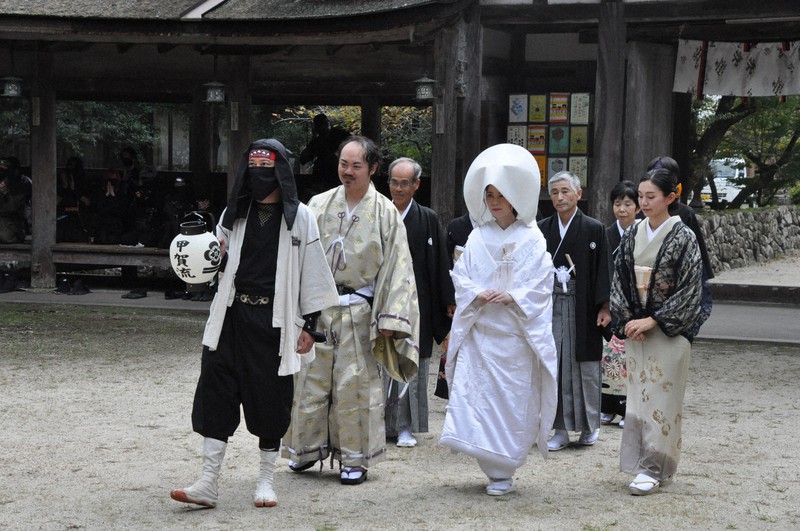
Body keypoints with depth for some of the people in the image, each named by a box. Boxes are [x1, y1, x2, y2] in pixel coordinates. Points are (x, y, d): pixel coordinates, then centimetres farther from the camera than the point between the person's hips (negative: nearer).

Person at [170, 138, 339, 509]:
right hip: (233, 316, 3)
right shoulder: (234, 213, 9)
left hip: (275, 319, -3)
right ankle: (208, 483, -1)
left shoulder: (299, 217, -1)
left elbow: (312, 273, 0)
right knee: (215, 393, -4)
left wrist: (310, 324, -3)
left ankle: (266, 481, 20)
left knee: (271, 398, 5)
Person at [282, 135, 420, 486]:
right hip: (317, 308, 2)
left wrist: (390, 317, -9)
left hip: (358, 310, -2)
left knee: (354, 384, 1)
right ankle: (309, 447, 24)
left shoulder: (385, 213, -1)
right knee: (311, 378, 7)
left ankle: (356, 459, 12)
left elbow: (396, 266, -3)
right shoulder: (320, 205, 5)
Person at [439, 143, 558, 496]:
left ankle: (503, 471, 8)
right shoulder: (478, 237, 10)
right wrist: (478, 295, -10)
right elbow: (460, 276, 8)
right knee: (474, 395, -5)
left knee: (513, 400, -1)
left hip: (515, 333, -3)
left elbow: (540, 285, -4)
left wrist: (511, 298, -17)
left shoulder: (531, 239, 0)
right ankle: (492, 465, 6)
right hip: (478, 332, 3)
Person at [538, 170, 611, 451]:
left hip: (582, 308, -3)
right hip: (551, 307, 3)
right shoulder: (542, 229, 8)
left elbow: (602, 270, -2)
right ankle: (561, 429, 9)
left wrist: (604, 307, -8)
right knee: (555, 367, 2)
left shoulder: (594, 229, -1)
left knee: (585, 366, 3)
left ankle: (589, 425, 18)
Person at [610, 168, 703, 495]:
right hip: (636, 328, 5)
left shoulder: (682, 237, -8)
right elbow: (619, 279, 9)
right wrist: (627, 320, -4)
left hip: (669, 330, -5)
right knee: (638, 394, 6)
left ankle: (654, 469, 0)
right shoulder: (633, 235, 7)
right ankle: (642, 461, 15)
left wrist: (653, 320, -14)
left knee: (661, 397, -4)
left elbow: (689, 289, -11)